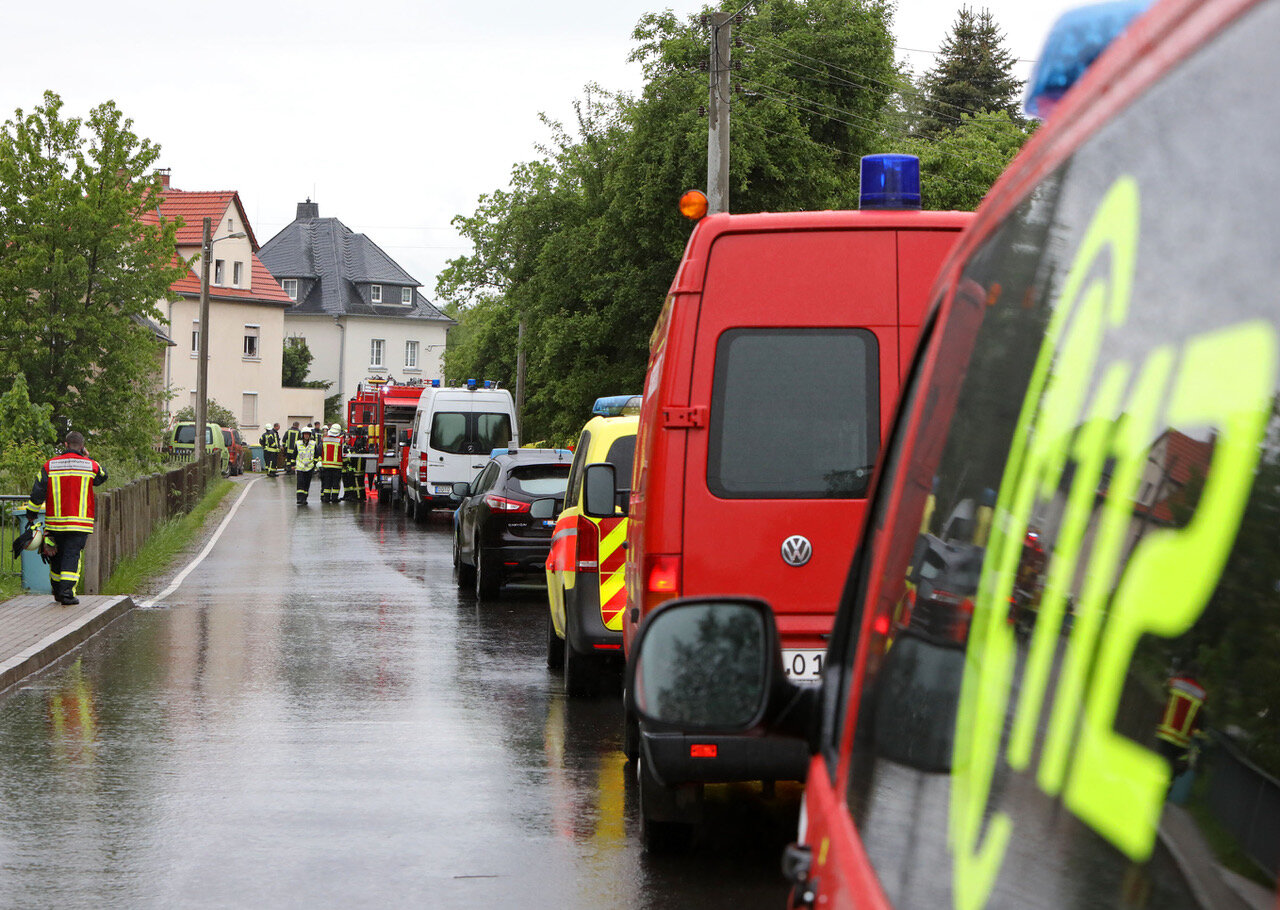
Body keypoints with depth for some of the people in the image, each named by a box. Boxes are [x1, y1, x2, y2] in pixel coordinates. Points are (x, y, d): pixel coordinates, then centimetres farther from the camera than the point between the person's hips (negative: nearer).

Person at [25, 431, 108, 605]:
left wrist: (31, 515, 10)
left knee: (57, 556, 15)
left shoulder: (50, 465, 2)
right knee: (72, 555, -4)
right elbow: (102, 477, 20)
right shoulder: (90, 465, -2)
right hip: (79, 522, -2)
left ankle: (58, 591, 25)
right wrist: (88, 458, 24)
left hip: (55, 521, 2)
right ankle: (67, 592, -17)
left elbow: (38, 492, 2)